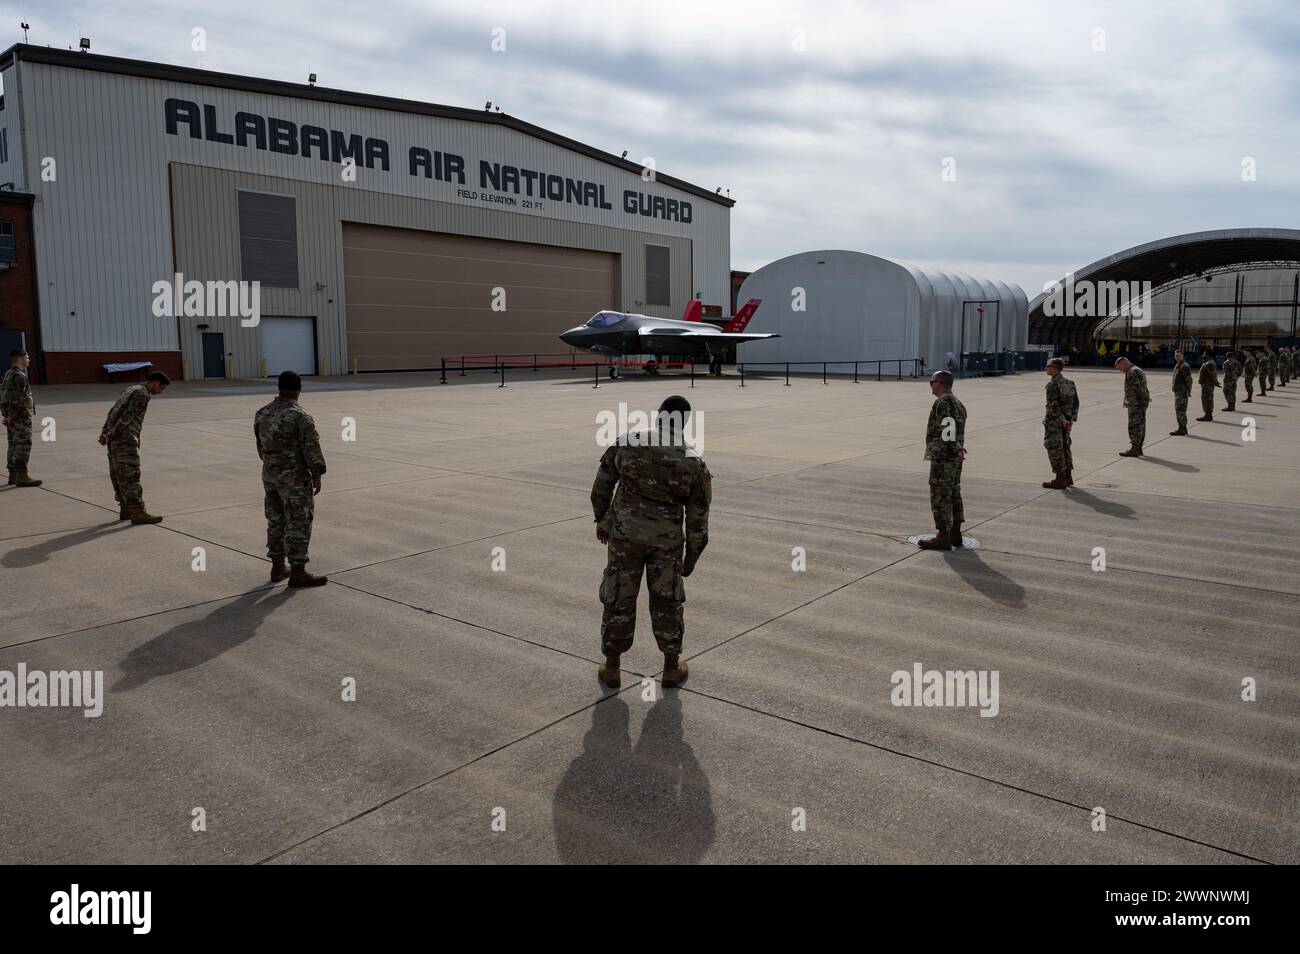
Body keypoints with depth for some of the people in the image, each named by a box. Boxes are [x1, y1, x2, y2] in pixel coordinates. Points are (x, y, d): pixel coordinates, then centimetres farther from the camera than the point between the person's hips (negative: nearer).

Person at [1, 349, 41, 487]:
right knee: (23, 445, -10)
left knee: (14, 445, 14)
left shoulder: (8, 374, 15)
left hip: (11, 416, 10)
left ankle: (13, 475, 19)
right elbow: (17, 398, -20)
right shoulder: (19, 376, -15)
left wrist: (7, 414, 18)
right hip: (21, 415, -10)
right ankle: (21, 476, -12)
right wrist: (11, 416, -16)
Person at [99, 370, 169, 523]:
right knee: (130, 475, -11)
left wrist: (104, 432, 12)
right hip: (125, 439, -10)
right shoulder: (142, 394, -11)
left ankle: (125, 509, 20)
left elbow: (113, 411, 18)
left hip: (114, 438, 10)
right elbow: (127, 416, -16)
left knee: (118, 474, 13)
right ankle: (137, 512, -13)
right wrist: (110, 435, -12)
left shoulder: (131, 390, 20)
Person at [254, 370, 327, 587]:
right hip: (295, 479, -7)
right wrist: (317, 475, -9)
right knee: (298, 524, -2)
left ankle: (277, 567, 22)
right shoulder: (300, 417, -16)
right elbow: (311, 449, -16)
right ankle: (297, 572, 0)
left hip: (269, 476, 7)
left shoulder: (261, 414, 6)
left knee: (275, 521, 15)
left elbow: (261, 446, 15)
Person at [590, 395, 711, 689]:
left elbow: (602, 485, 2)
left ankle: (611, 668, 21)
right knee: (666, 602, 15)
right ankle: (672, 668, 24)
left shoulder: (626, 443, -8)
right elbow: (697, 520, -4)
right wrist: (691, 558, 8)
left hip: (624, 534, 0)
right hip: (667, 541, 0)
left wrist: (601, 518, 18)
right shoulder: (695, 465, -8)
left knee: (618, 599, 11)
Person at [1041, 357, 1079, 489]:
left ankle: (1060, 480, 1)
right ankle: (1068, 477, 23)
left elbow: (1053, 405, -21)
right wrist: (1072, 419, 7)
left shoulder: (1052, 384, -16)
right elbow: (1076, 402, 9)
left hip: (1054, 420, -8)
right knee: (1064, 446, 17)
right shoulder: (1069, 382, 8)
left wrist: (1063, 420, -14)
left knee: (1054, 448, -1)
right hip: (1065, 421, 8)